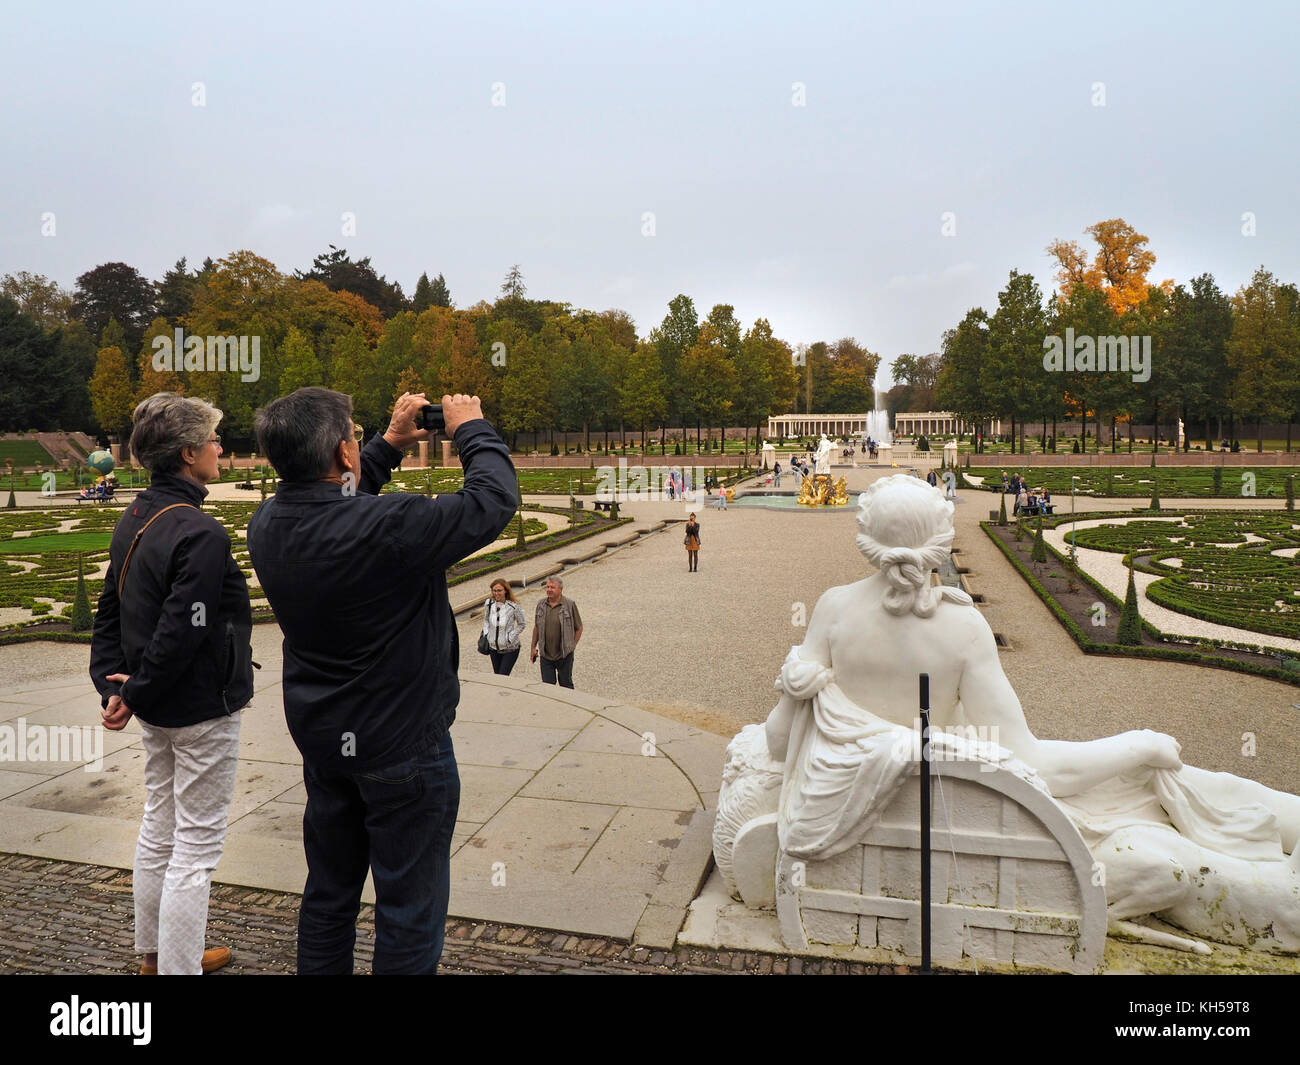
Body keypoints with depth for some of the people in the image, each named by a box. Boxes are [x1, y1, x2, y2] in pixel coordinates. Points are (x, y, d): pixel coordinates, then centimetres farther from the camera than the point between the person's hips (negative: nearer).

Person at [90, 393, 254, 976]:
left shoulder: (133, 519, 5)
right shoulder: (201, 534, -24)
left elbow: (110, 611, 9)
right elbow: (181, 634, -26)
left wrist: (111, 684, 5)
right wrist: (135, 694, -13)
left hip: (157, 710, 9)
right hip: (202, 710, -9)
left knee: (159, 830, 22)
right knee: (196, 847, 3)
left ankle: (155, 952, 39)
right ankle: (177, 967, 14)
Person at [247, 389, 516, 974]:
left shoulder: (267, 526, -7)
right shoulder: (388, 527, -30)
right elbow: (494, 500, -20)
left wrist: (390, 444, 13)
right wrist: (472, 430, -4)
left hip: (319, 738, 7)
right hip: (402, 745, -7)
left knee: (328, 894, 23)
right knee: (409, 910, 10)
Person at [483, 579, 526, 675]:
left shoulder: (514, 606, -17)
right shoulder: (488, 604, -6)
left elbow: (522, 624, -4)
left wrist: (510, 637, -11)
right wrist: (486, 634, 1)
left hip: (510, 649, -4)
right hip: (493, 648, 4)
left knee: (502, 677, -7)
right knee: (497, 675, 16)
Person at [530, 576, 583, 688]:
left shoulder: (570, 605, -10)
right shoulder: (541, 605, 2)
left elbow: (579, 628, -2)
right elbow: (536, 627, 12)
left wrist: (572, 646, -4)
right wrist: (533, 647, 12)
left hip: (564, 655, -3)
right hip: (545, 655, 3)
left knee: (566, 685, 10)